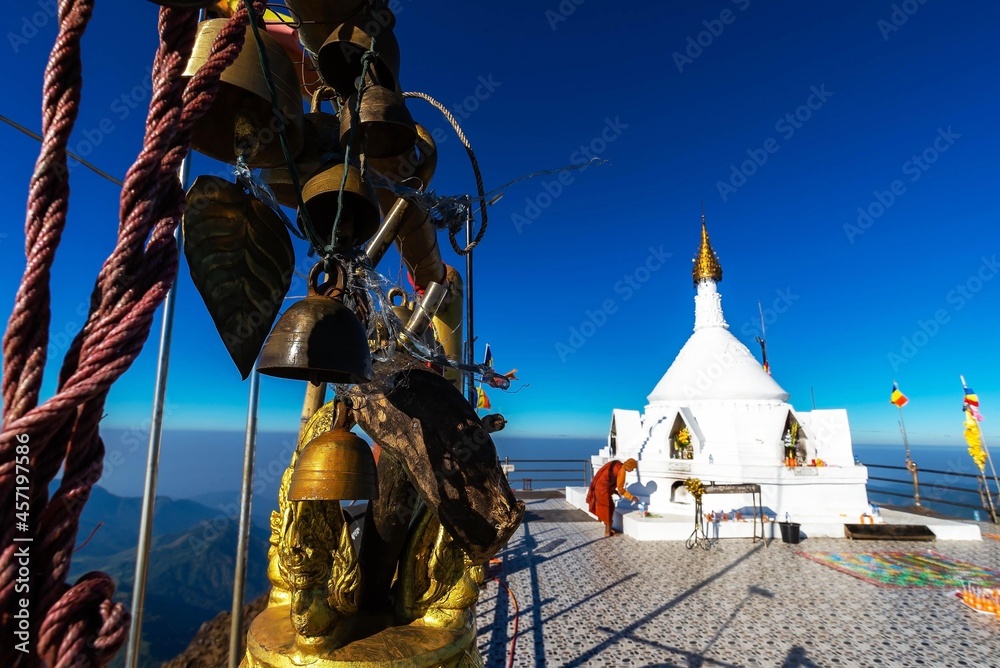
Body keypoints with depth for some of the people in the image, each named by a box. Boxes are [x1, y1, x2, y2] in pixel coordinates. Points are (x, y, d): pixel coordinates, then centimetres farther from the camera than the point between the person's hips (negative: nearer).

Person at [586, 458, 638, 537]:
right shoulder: (622, 470, -16)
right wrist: (631, 497, -4)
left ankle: (607, 529, 28)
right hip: (603, 489, -9)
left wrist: (615, 491, 17)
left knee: (605, 508, 18)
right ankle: (608, 531, 12)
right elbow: (620, 489, -14)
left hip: (599, 486, 9)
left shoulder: (617, 465, 10)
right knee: (609, 508, 4)